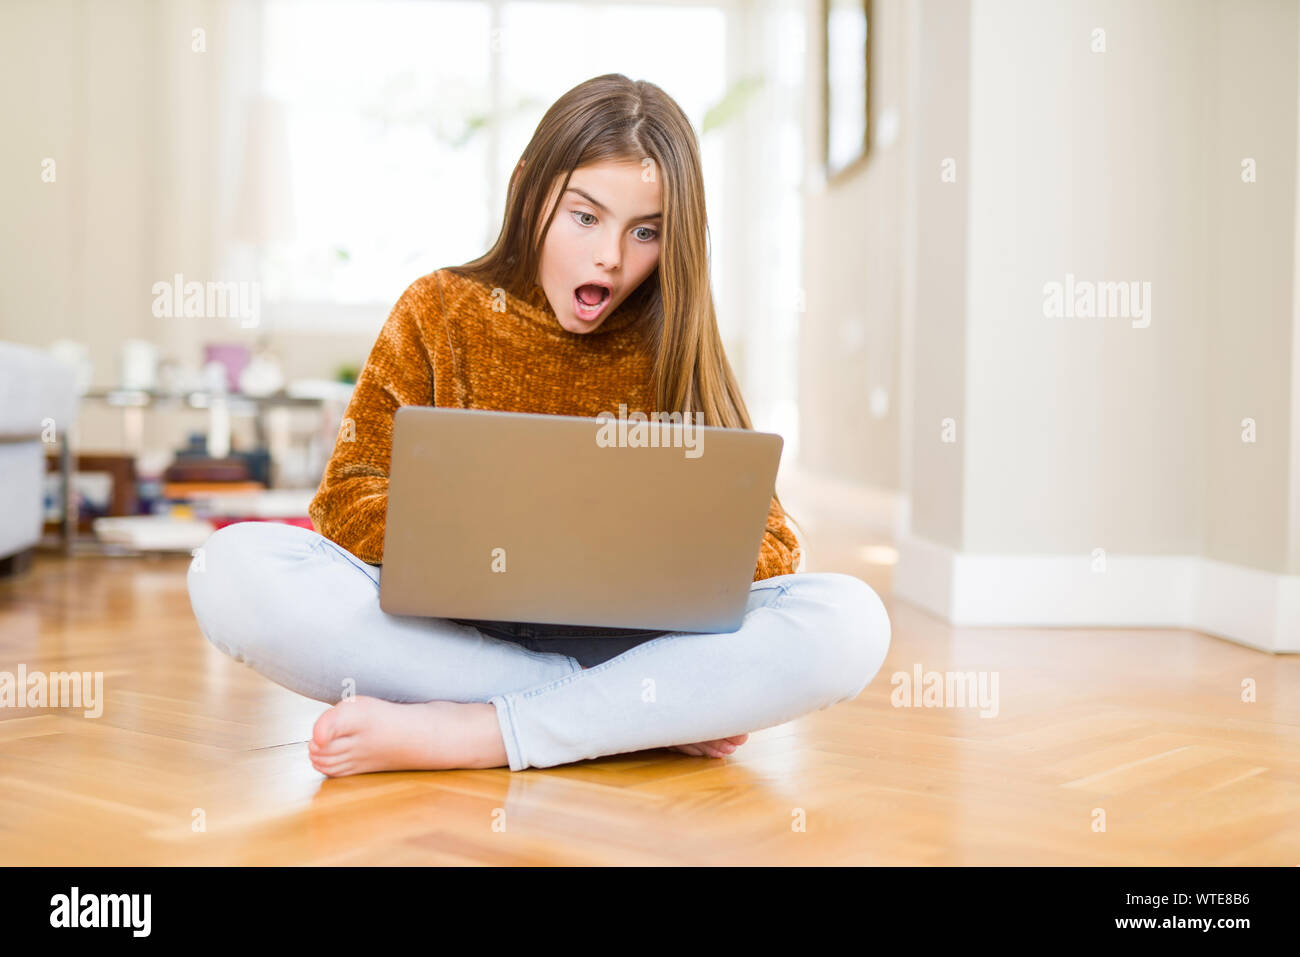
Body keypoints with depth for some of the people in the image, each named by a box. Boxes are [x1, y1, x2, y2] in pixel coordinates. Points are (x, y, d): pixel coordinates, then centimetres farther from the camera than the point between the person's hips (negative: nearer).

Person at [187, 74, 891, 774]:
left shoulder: (671, 353, 8)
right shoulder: (439, 312, 7)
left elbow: (768, 542, 4)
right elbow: (350, 499, -1)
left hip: (624, 637, 0)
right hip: (453, 627, 0)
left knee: (848, 620, -25)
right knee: (234, 567, -28)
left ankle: (461, 735, -27)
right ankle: (654, 713, -25)